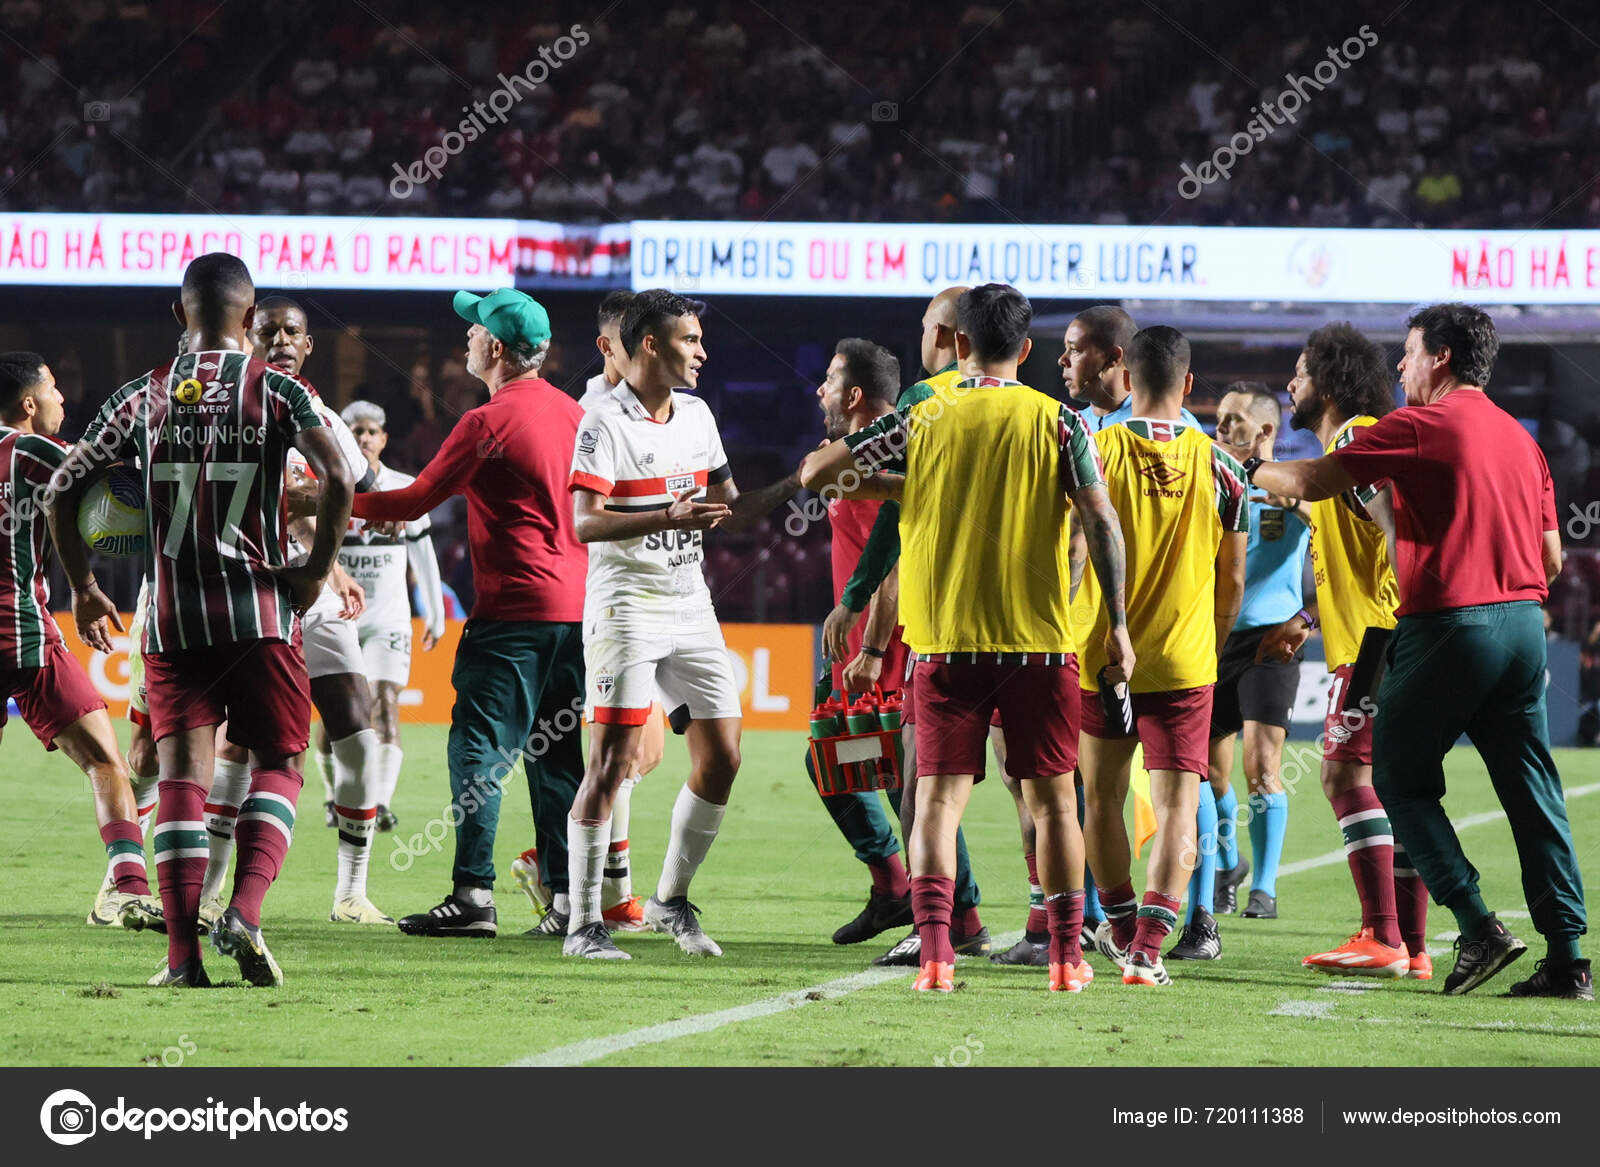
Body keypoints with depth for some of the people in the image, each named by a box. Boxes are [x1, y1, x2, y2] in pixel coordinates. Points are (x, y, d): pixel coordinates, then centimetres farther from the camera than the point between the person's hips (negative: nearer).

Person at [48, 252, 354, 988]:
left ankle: (183, 949, -6)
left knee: (182, 773, 3)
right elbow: (338, 480, -15)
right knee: (277, 762, 9)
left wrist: (82, 587, 17)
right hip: (260, 613, -2)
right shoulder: (276, 392, -2)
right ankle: (244, 912, -12)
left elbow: (64, 490, 7)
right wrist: (316, 569, -2)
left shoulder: (142, 398, 6)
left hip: (171, 616, 2)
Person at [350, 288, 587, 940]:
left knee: (478, 750, -6)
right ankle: (567, 896, 10)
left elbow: (416, 501, -10)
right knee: (557, 755, 12)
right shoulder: (572, 413, 12)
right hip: (577, 608, 8)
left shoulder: (487, 424, -11)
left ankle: (473, 895, -12)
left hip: (514, 611, -8)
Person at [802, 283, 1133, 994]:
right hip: (1039, 640, 0)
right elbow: (1101, 522, -7)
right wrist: (1117, 626, -1)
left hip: (943, 641, 0)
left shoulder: (920, 421, 3)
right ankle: (1066, 956, 11)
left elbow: (816, 473, 5)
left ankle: (934, 953, -12)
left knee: (938, 798, 1)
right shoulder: (1057, 422, 0)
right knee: (1052, 799, 9)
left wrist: (901, 485, 20)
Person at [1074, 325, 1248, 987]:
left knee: (1103, 796, 18)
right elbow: (1233, 582, 6)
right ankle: (1148, 948, -14)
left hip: (1101, 656, 0)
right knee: (1178, 808, -1)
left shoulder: (1095, 452, -5)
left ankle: (1120, 926, 31)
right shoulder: (1219, 468, -1)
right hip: (1186, 663, 0)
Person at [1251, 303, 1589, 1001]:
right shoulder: (1520, 439, 15)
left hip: (1446, 625, -6)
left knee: (1401, 779, 6)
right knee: (1531, 792, 6)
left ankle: (1477, 926, -7)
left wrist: (1244, 471, 15)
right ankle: (1567, 958, 1)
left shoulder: (1421, 426, -6)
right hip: (1523, 625, 6)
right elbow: (1552, 557, 16)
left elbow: (1312, 481, -3)